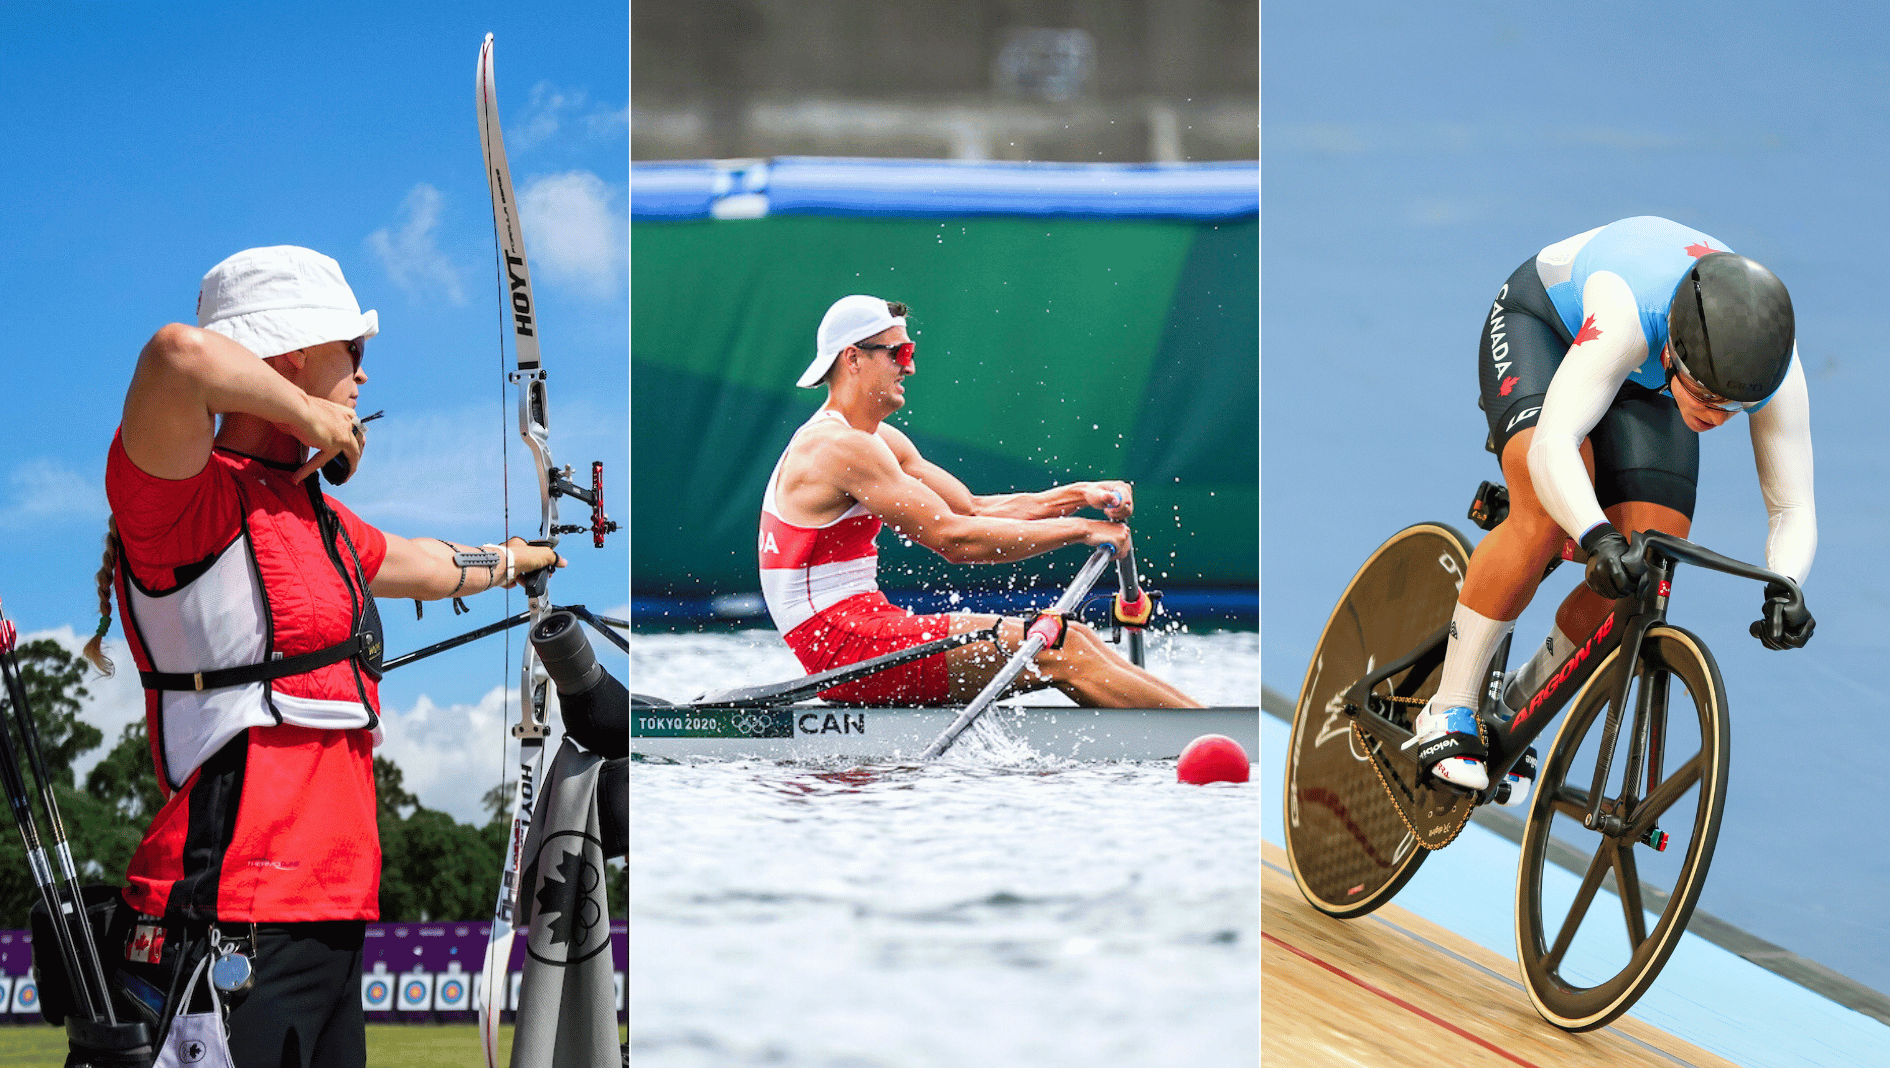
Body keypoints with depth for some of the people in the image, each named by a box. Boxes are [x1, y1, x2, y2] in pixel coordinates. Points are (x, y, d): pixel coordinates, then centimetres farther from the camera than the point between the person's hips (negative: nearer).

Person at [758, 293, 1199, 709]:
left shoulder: (880, 441, 17)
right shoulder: (840, 446, -16)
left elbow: (974, 510, 14)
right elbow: (954, 538, -19)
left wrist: (1078, 496, 1)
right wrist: (1079, 530, -14)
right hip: (848, 647, -10)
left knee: (1072, 639, 1)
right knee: (1058, 651, -15)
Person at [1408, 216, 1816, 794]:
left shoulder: (1774, 367, -32)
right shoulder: (1629, 312, -45)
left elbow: (1794, 510, -26)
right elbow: (1551, 446, -53)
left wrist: (1784, 589, -47)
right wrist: (1598, 540, -70)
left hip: (1646, 391, 4)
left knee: (1642, 582, -16)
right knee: (1547, 512, -33)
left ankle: (1518, 702, 12)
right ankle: (1448, 714, -19)